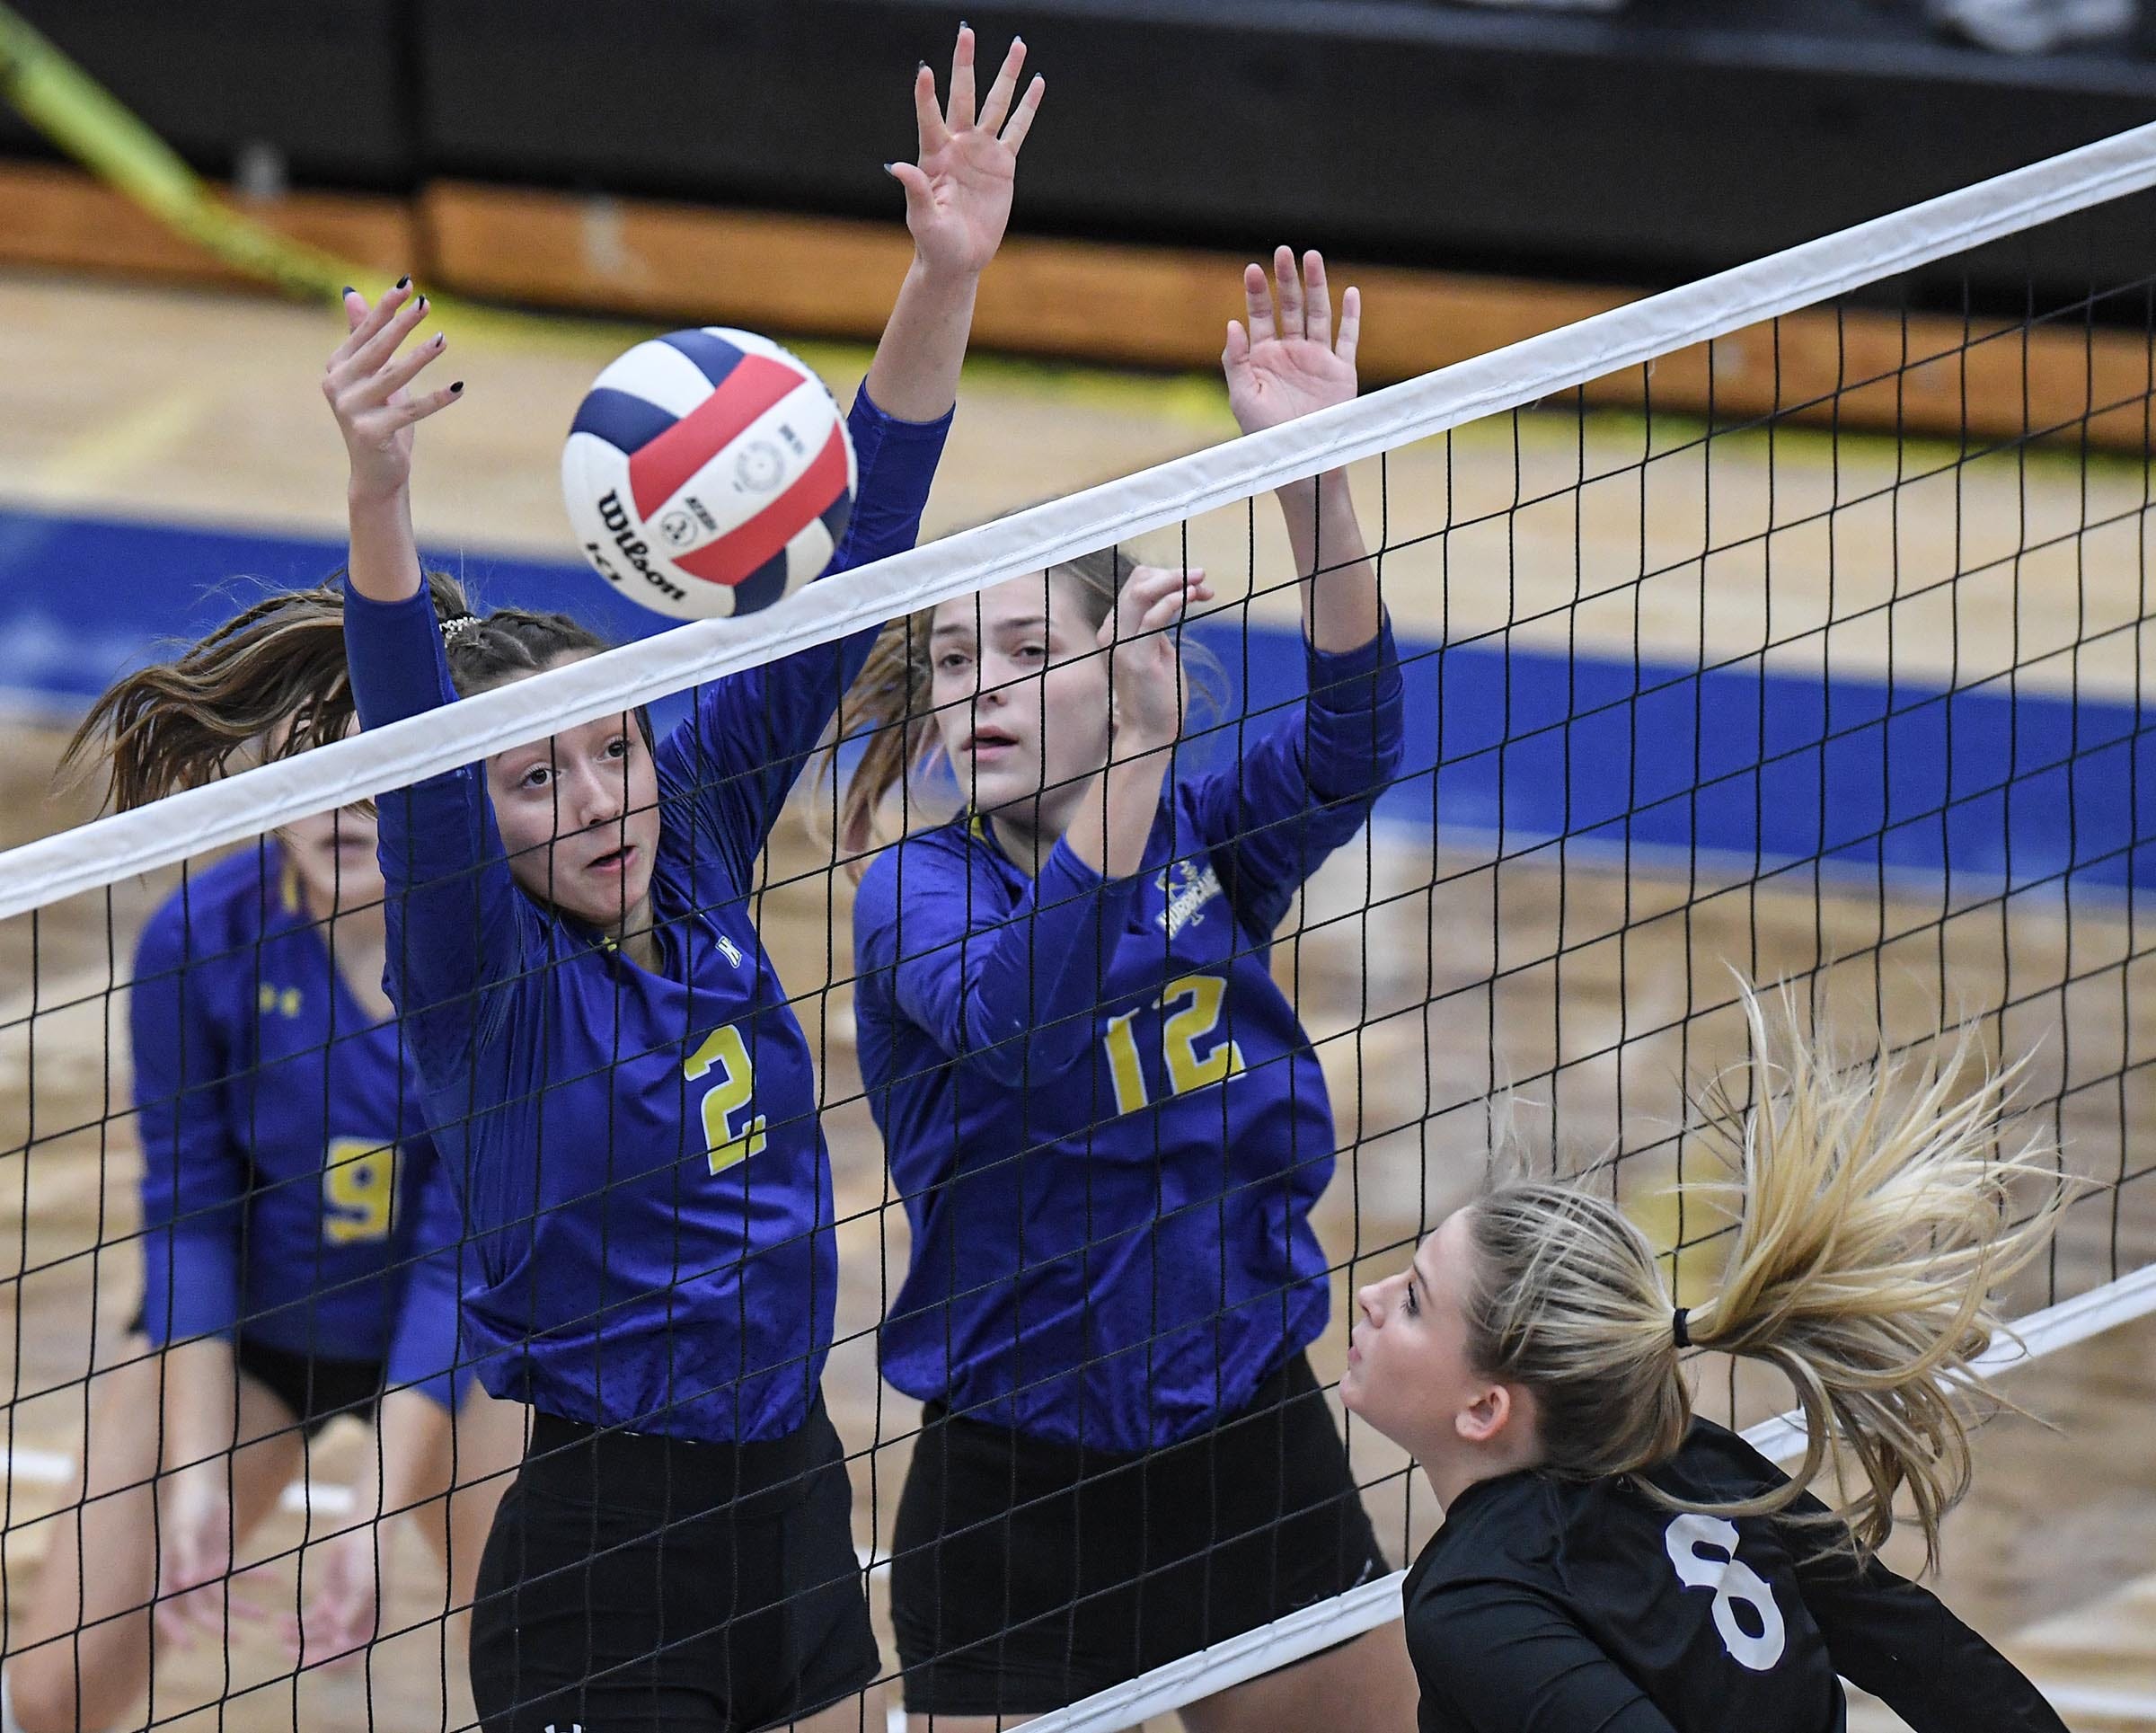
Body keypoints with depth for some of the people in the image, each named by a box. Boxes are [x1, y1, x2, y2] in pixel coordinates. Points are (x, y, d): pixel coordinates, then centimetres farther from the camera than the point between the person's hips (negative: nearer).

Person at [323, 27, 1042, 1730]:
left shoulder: (697, 846, 2)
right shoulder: (481, 967, -12)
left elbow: (850, 567, -1)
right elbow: (409, 737, -32)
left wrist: (946, 280, -10)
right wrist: (378, 490, -49)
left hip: (797, 1508, 6)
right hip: (605, 1565, -6)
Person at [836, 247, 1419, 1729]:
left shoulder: (1205, 842, 1)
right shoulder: (914, 893, -9)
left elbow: (1351, 739, -18)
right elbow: (1024, 1019, -30)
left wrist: (1314, 472, -32)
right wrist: (1136, 745, -39)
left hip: (1257, 1459, 4)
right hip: (1020, 1492, -4)